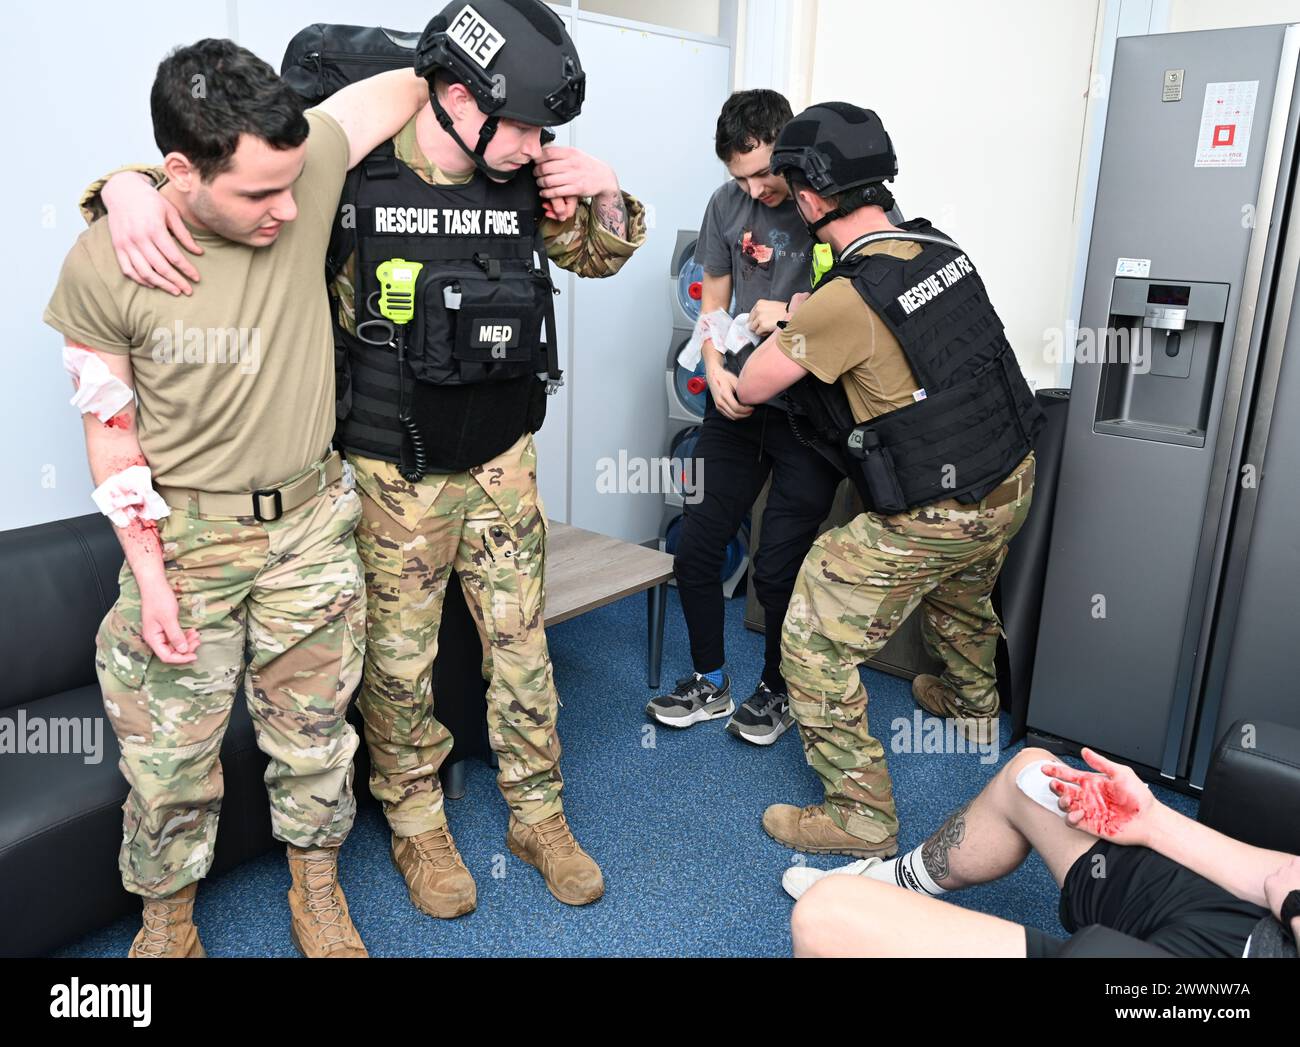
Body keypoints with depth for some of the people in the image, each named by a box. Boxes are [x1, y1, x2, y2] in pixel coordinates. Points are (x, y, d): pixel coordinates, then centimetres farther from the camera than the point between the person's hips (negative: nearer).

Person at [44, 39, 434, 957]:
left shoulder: (306, 166, -12)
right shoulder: (102, 266, -14)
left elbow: (419, 78, 2)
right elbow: (112, 430, -5)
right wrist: (149, 574, -9)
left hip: (311, 522, 2)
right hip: (183, 534, -1)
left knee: (314, 732, 15)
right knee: (169, 751, 9)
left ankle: (318, 897, 39)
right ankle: (167, 924, 36)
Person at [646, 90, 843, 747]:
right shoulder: (729, 204, 5)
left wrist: (795, 316, -18)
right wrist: (716, 368, -5)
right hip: (737, 403, 5)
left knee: (777, 568, -1)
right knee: (694, 552, 5)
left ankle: (777, 689, 27)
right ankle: (711, 684, 28)